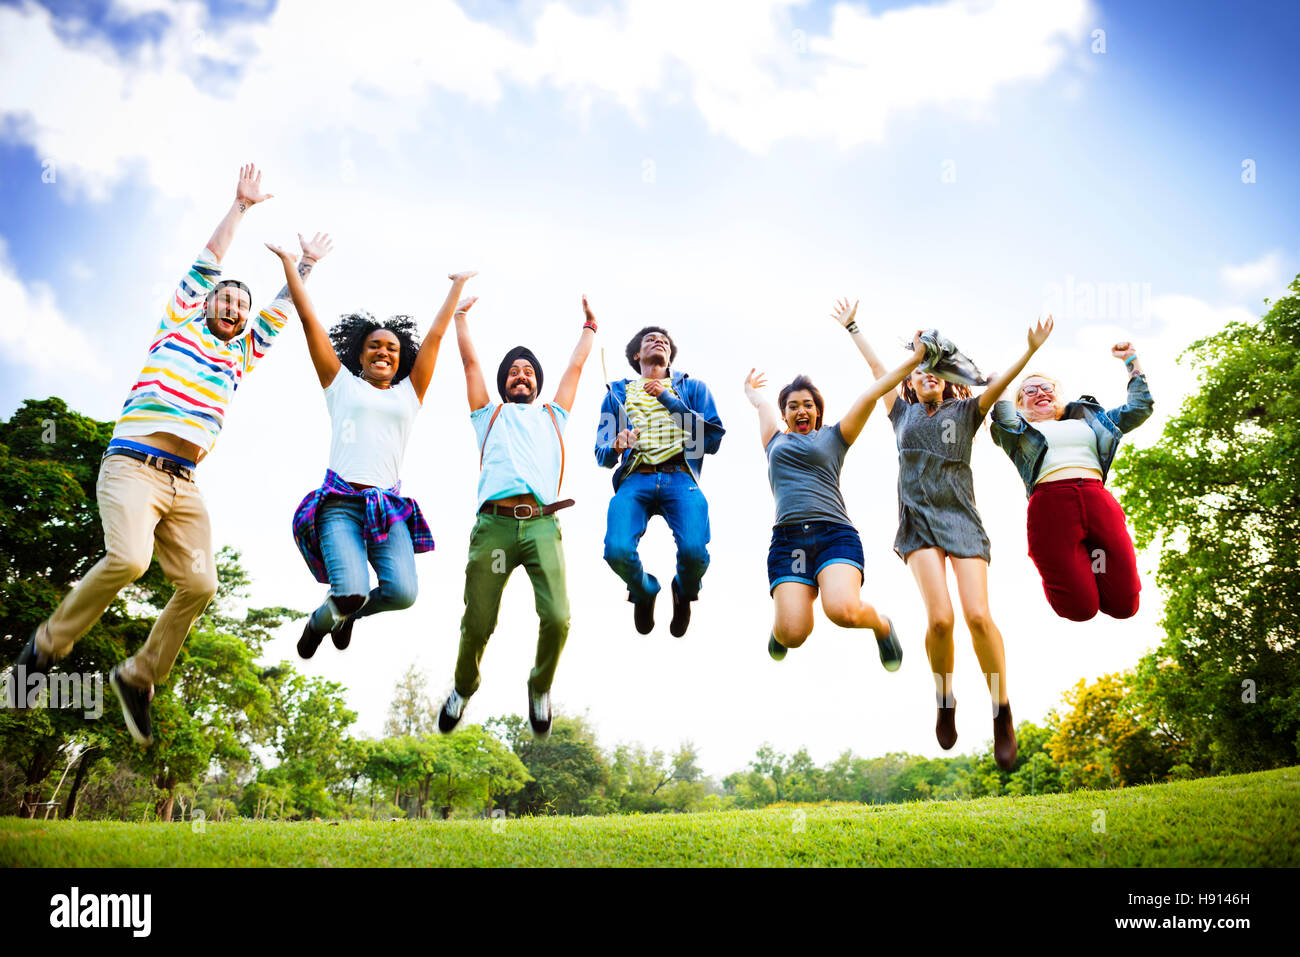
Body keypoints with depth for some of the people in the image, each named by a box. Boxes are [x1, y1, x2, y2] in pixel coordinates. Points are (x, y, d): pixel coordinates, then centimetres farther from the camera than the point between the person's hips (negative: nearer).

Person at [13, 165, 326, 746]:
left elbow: (279, 312, 32)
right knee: (129, 558, -29)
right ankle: (48, 644, -4)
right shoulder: (179, 326, 14)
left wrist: (303, 269, 34)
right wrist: (241, 205, 21)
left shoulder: (240, 355, 25)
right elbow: (209, 262, 15)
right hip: (133, 465, -5)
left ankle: (139, 676, 7)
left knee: (199, 583, -12)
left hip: (184, 484, 5)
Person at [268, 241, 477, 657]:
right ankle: (322, 618, 16)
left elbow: (435, 334, 24)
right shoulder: (341, 384, 16)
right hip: (340, 502, -2)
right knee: (351, 592, -23)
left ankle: (346, 611, 16)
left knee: (403, 592, -20)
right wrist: (289, 263, 21)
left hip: (388, 507, 3)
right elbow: (309, 318, 17)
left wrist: (457, 286, 28)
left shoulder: (409, 393, 21)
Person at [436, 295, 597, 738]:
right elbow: (471, 361, 33)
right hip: (494, 522, 0)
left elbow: (575, 367, 40)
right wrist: (460, 314, 43)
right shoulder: (490, 415, 28)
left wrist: (589, 326, 51)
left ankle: (540, 688, 11)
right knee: (477, 624, -4)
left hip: (542, 523, 1)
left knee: (557, 618, -17)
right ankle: (463, 688, 27)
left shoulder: (552, 416, 31)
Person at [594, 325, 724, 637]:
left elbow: (714, 438, 7)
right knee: (617, 550, -27)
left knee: (694, 551, -28)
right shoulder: (618, 392, 24)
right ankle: (645, 592, 11)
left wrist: (669, 399, 4)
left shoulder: (692, 387, 23)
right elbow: (602, 455, 19)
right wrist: (616, 447, -6)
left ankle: (684, 593, 12)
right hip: (635, 480, 1)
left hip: (680, 478, -1)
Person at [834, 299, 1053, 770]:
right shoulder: (903, 413, 18)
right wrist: (852, 326, 26)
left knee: (978, 614, -15)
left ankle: (1003, 715, 0)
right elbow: (876, 366, 22)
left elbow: (999, 382, 2)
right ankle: (945, 704, 7)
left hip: (961, 517, 0)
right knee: (939, 617, -17)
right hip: (918, 520, 0)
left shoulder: (964, 411, 15)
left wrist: (1031, 350, -11)